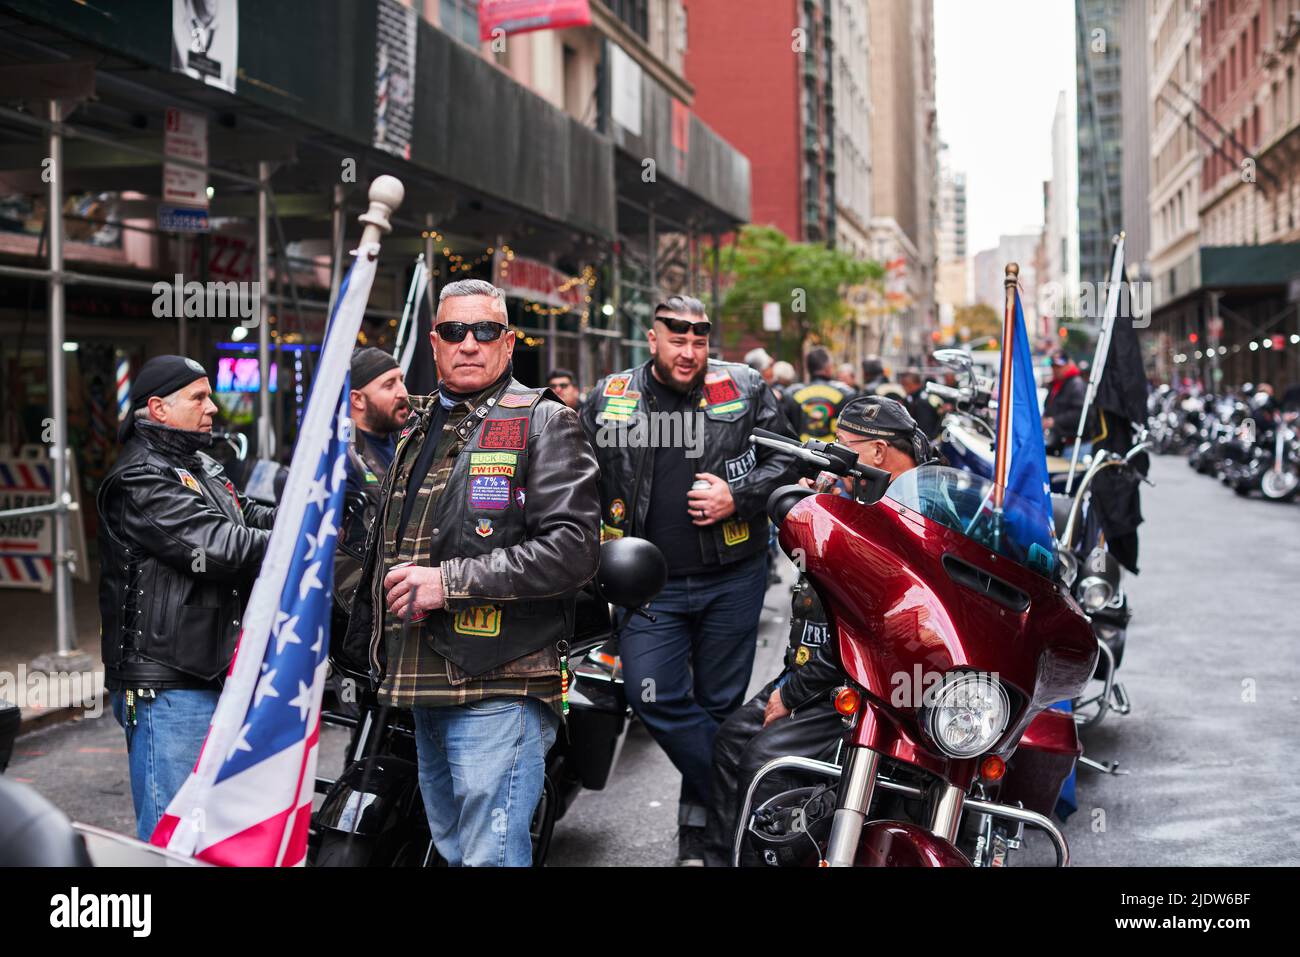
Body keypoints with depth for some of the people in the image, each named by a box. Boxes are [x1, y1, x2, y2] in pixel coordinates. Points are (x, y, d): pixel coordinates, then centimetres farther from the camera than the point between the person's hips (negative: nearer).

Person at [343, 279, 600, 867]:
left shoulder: (543, 422, -4)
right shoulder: (418, 427, 19)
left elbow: (572, 549, -17)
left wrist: (451, 581, -19)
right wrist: (365, 640, 26)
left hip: (499, 687, -8)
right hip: (424, 688, 8)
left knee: (490, 856, -9)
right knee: (451, 849, 17)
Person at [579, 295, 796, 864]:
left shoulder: (743, 389, 2)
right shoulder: (608, 400, 5)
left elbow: (787, 460, 3)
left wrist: (738, 498, -12)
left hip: (732, 578, 0)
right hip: (651, 584, 1)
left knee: (718, 705, 9)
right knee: (654, 698, -12)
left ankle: (701, 822, 26)